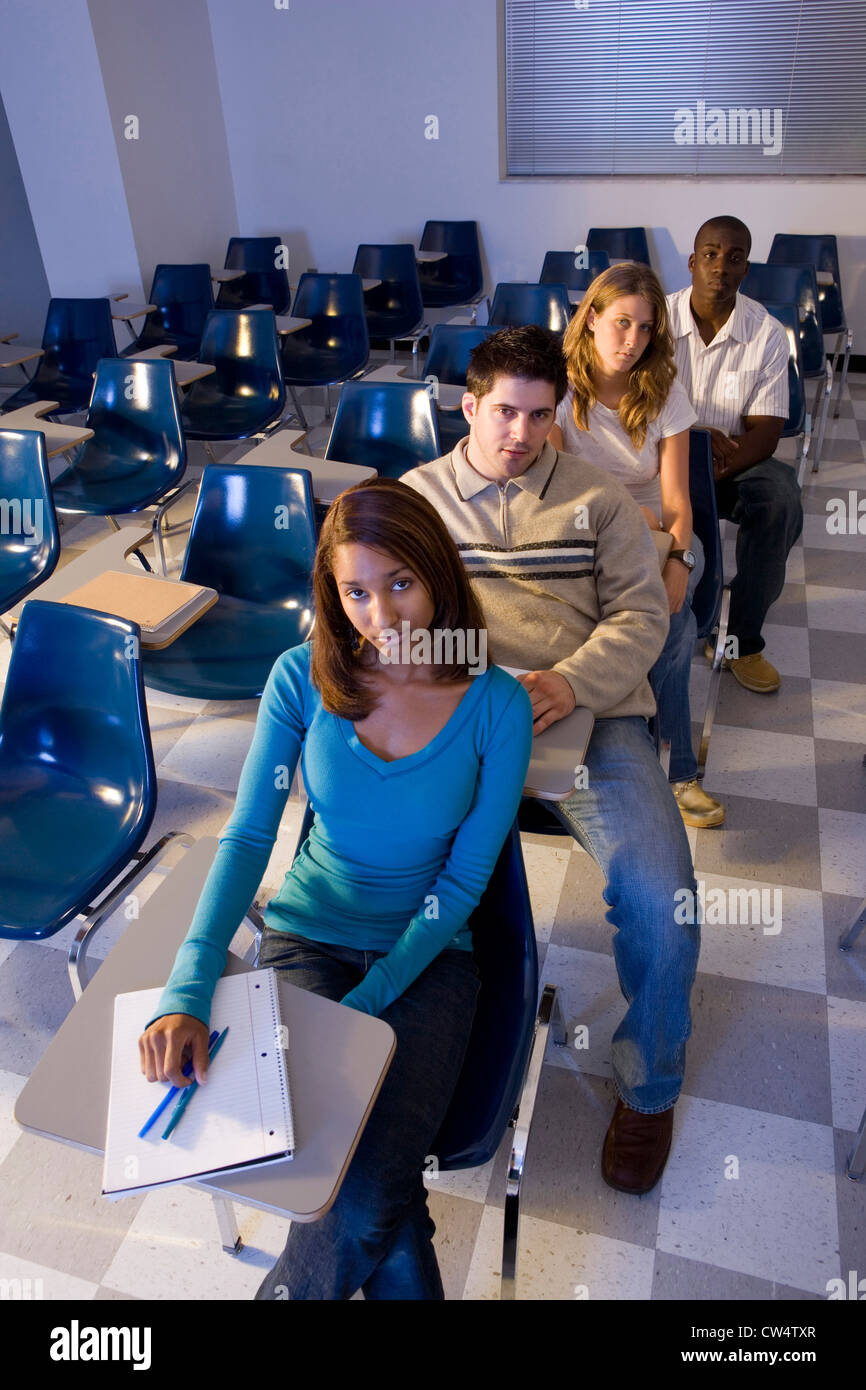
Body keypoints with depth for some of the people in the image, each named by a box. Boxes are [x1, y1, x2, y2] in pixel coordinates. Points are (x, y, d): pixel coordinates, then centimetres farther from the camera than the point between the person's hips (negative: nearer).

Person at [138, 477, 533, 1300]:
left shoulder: (495, 705, -12)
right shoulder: (302, 678, -8)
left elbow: (464, 878, -8)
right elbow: (247, 837, -11)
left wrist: (363, 1003, -15)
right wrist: (186, 993, -23)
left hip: (428, 955, 0)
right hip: (308, 936, 1)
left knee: (367, 1197, -18)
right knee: (357, 1170, -20)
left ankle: (291, 1290, 17)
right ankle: (408, 1285, 14)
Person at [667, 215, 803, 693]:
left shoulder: (767, 334, -4)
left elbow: (765, 431, -10)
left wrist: (713, 472, -31)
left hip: (735, 462, 1)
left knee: (781, 497, -30)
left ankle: (742, 639, -15)